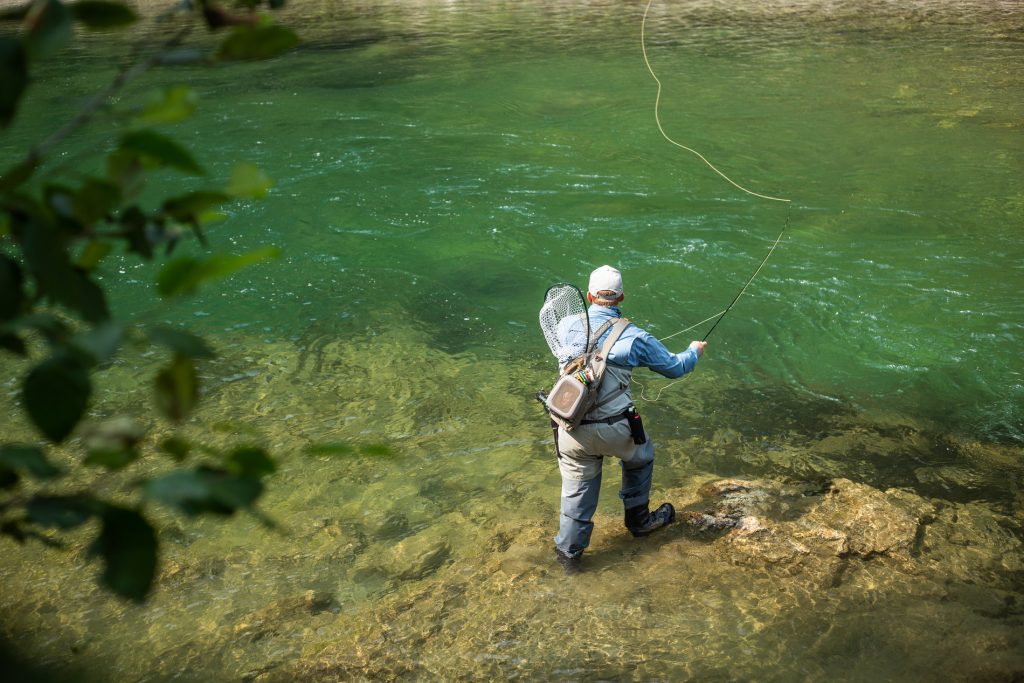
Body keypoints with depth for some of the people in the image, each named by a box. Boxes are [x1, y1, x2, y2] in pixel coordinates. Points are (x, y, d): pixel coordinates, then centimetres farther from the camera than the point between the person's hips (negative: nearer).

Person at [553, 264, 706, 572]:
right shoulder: (633, 336, -6)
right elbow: (674, 367, 7)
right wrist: (694, 351, 29)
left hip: (571, 431, 2)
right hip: (614, 430, -2)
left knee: (576, 490, 18)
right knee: (640, 456, 29)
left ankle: (568, 552, 25)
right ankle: (639, 520, 43)